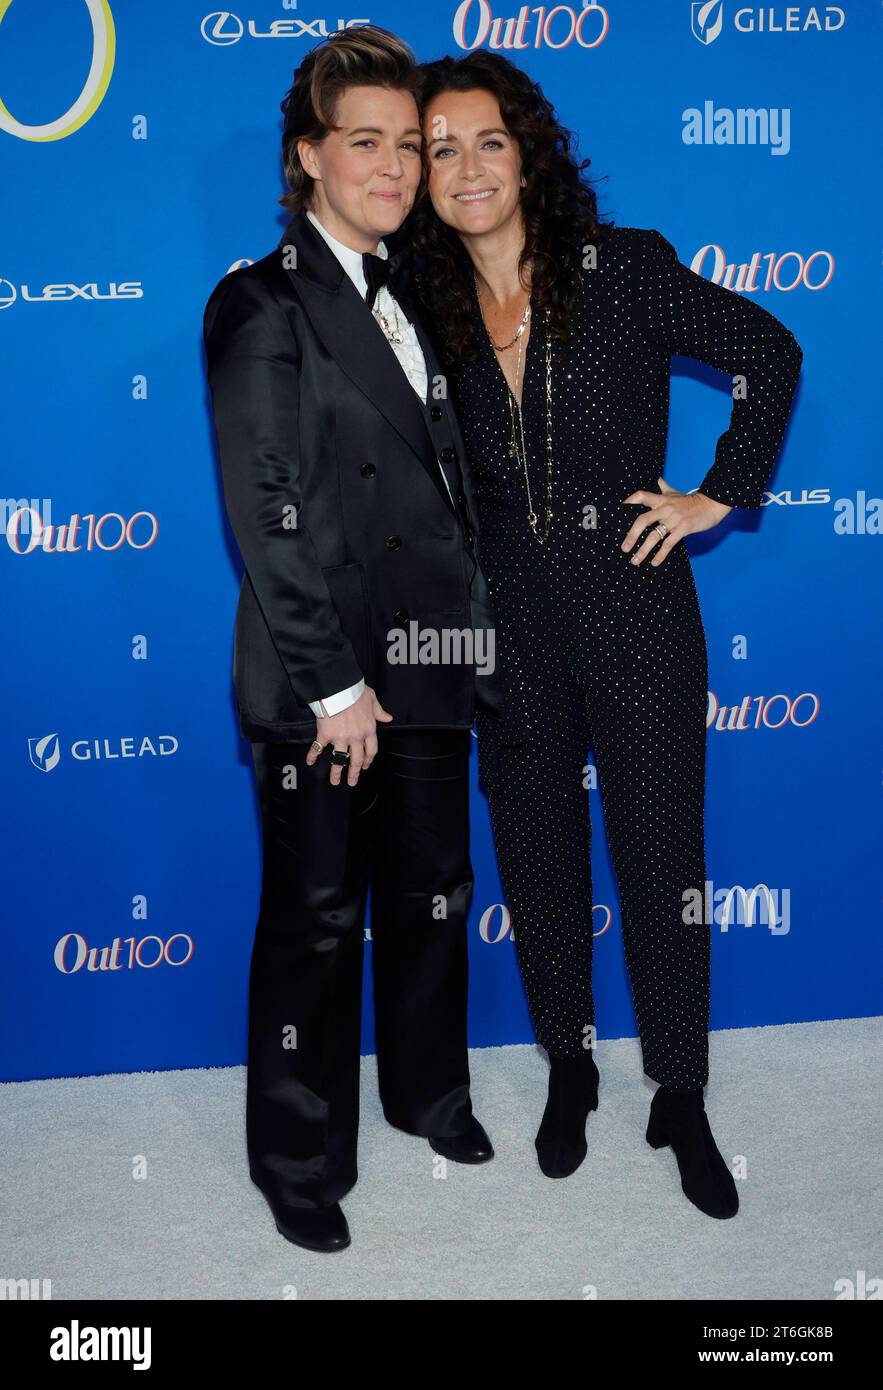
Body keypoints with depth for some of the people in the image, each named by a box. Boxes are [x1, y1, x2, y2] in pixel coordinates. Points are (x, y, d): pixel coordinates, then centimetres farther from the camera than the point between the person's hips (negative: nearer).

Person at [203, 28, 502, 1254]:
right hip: (325, 684, -6)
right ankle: (300, 1161, 25)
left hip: (433, 664, 7)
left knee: (432, 896, 19)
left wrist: (470, 636, 7)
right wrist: (334, 684, -16)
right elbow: (266, 516, -14)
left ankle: (430, 1090, 41)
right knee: (315, 925, 6)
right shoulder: (263, 306, -9)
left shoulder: (411, 294, 13)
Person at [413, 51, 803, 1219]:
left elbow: (771, 353, 1)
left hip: (637, 612, -3)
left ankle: (682, 1101, 24)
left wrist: (722, 492, -3)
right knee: (537, 857, 13)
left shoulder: (627, 269, -7)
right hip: (511, 626, 3)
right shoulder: (432, 311, 1)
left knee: (663, 859, 5)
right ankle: (569, 1070, 35)